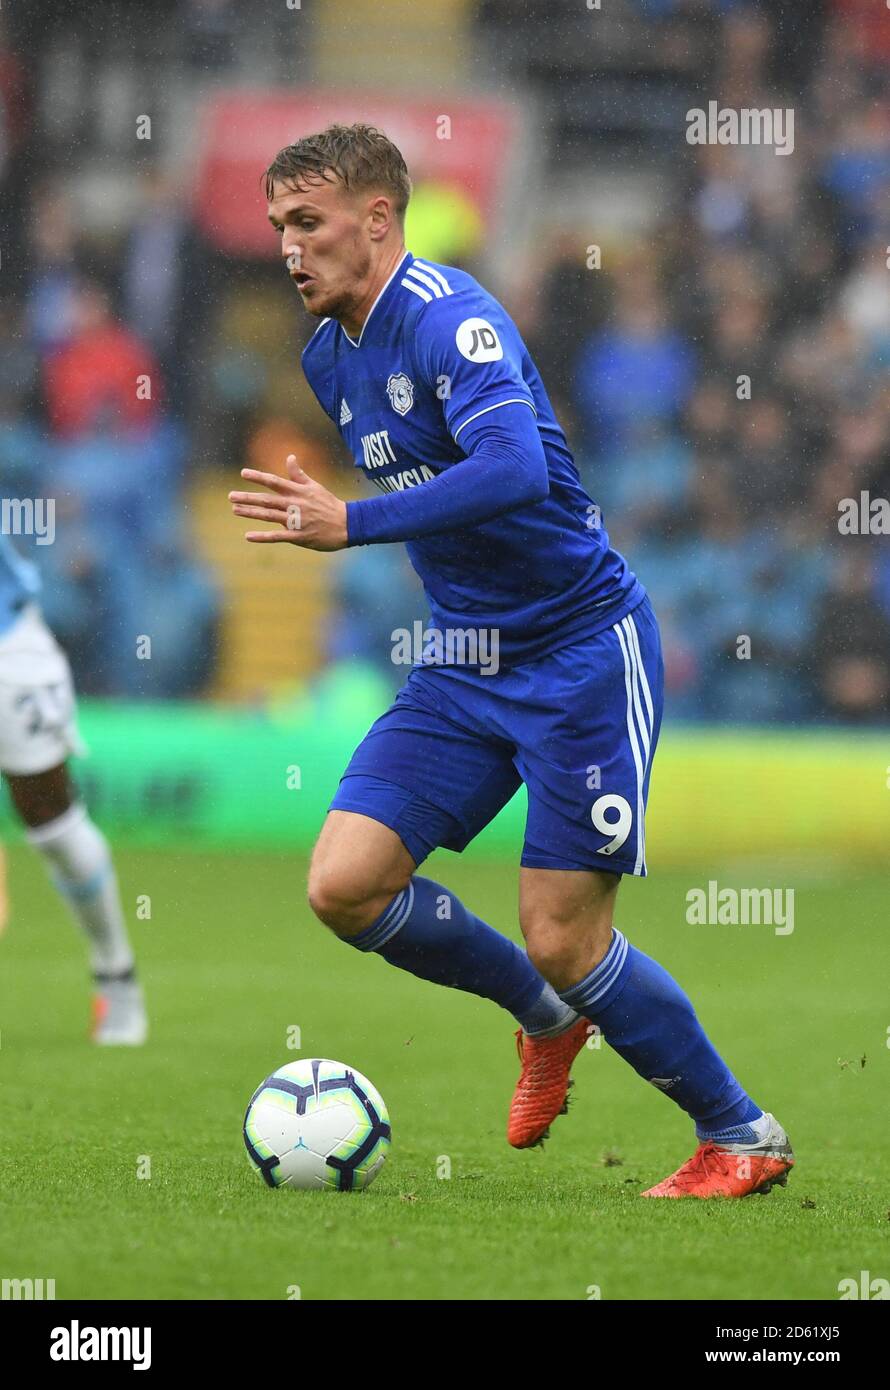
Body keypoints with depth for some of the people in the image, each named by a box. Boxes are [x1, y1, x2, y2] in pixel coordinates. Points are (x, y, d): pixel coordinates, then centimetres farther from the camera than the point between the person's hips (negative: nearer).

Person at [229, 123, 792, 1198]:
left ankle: (742, 1137, 13)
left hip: (582, 654, -8)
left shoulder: (450, 318, -18)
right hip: (462, 665, 8)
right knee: (344, 885, -8)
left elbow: (515, 470, -35)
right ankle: (546, 1016, 18)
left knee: (563, 941, -7)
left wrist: (351, 525, -36)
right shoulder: (328, 358, 9)